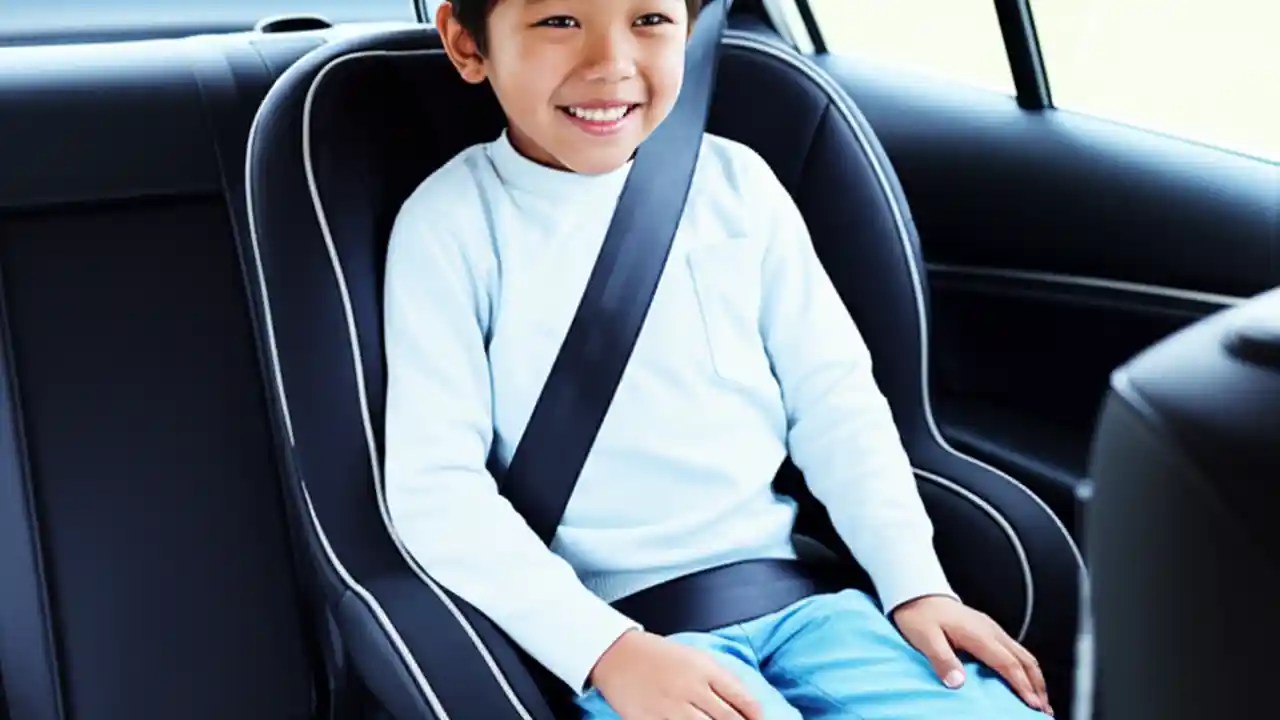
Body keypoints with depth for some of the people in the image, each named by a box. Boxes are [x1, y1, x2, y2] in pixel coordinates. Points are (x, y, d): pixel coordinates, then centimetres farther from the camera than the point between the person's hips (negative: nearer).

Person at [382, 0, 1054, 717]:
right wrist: (609, 650, -20)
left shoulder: (736, 180, 7)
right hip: (624, 631, -4)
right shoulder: (452, 222, -5)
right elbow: (434, 484, -11)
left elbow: (832, 396, 10)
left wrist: (918, 583, -1)